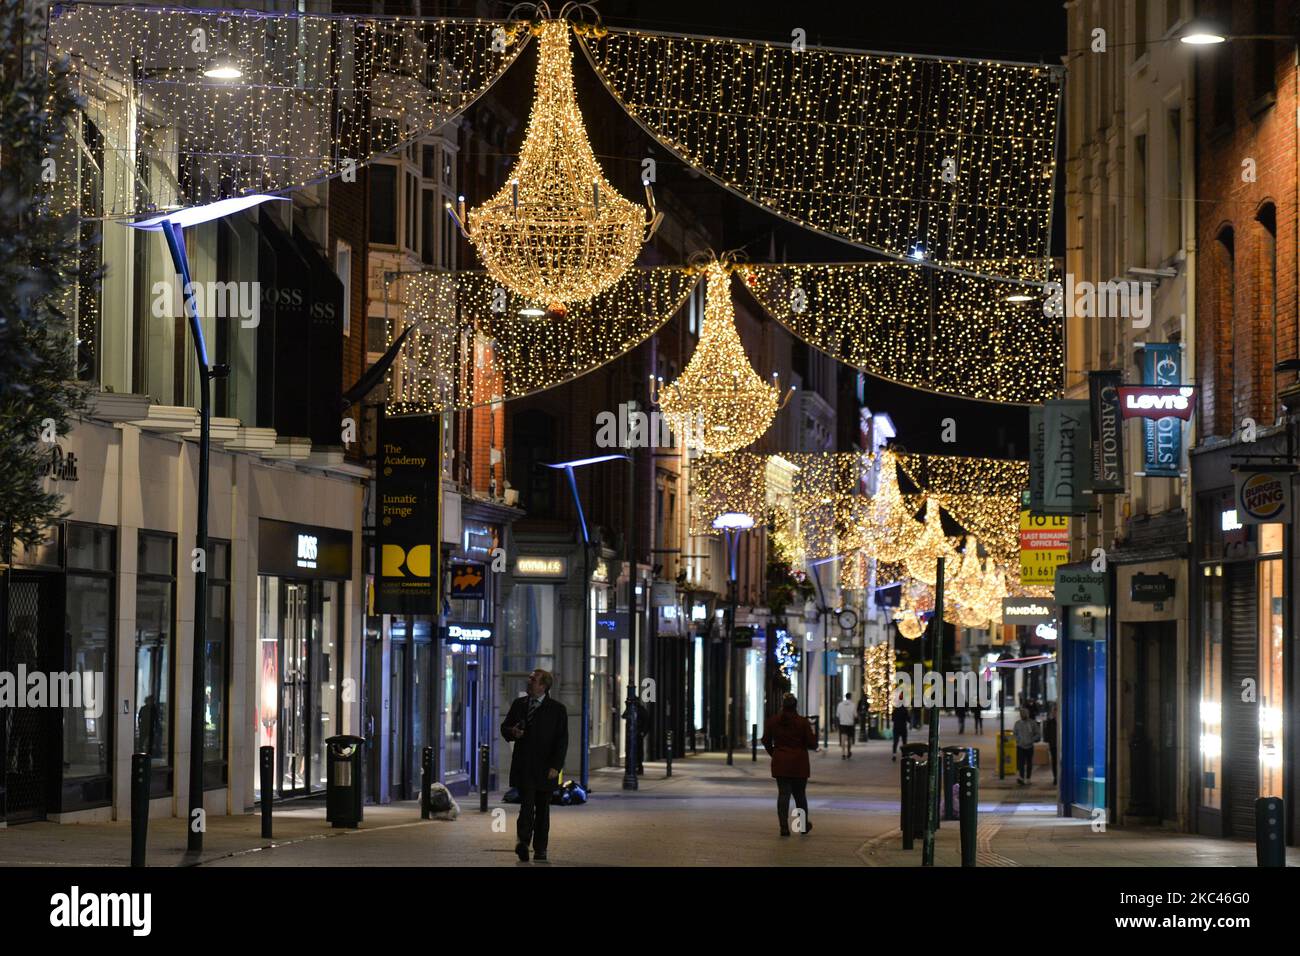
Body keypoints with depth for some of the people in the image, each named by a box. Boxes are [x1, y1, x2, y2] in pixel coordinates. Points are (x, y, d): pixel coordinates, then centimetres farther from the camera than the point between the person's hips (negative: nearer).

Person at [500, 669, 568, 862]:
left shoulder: (557, 709, 0)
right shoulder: (519, 704, 10)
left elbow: (562, 740, -4)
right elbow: (504, 727, 18)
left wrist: (555, 766, -12)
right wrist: (512, 732, -8)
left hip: (545, 768, -1)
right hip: (523, 766, 1)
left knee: (542, 809, 8)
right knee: (526, 804, -15)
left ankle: (540, 849, 16)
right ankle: (523, 842, -26)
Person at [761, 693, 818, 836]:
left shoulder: (772, 721, -1)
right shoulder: (803, 722, -9)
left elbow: (766, 741, 6)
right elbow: (812, 744, -8)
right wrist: (814, 737, 15)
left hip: (780, 763, 1)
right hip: (799, 764, -1)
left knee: (783, 794, 1)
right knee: (800, 794, 13)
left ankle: (784, 827, -9)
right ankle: (804, 825, 24)